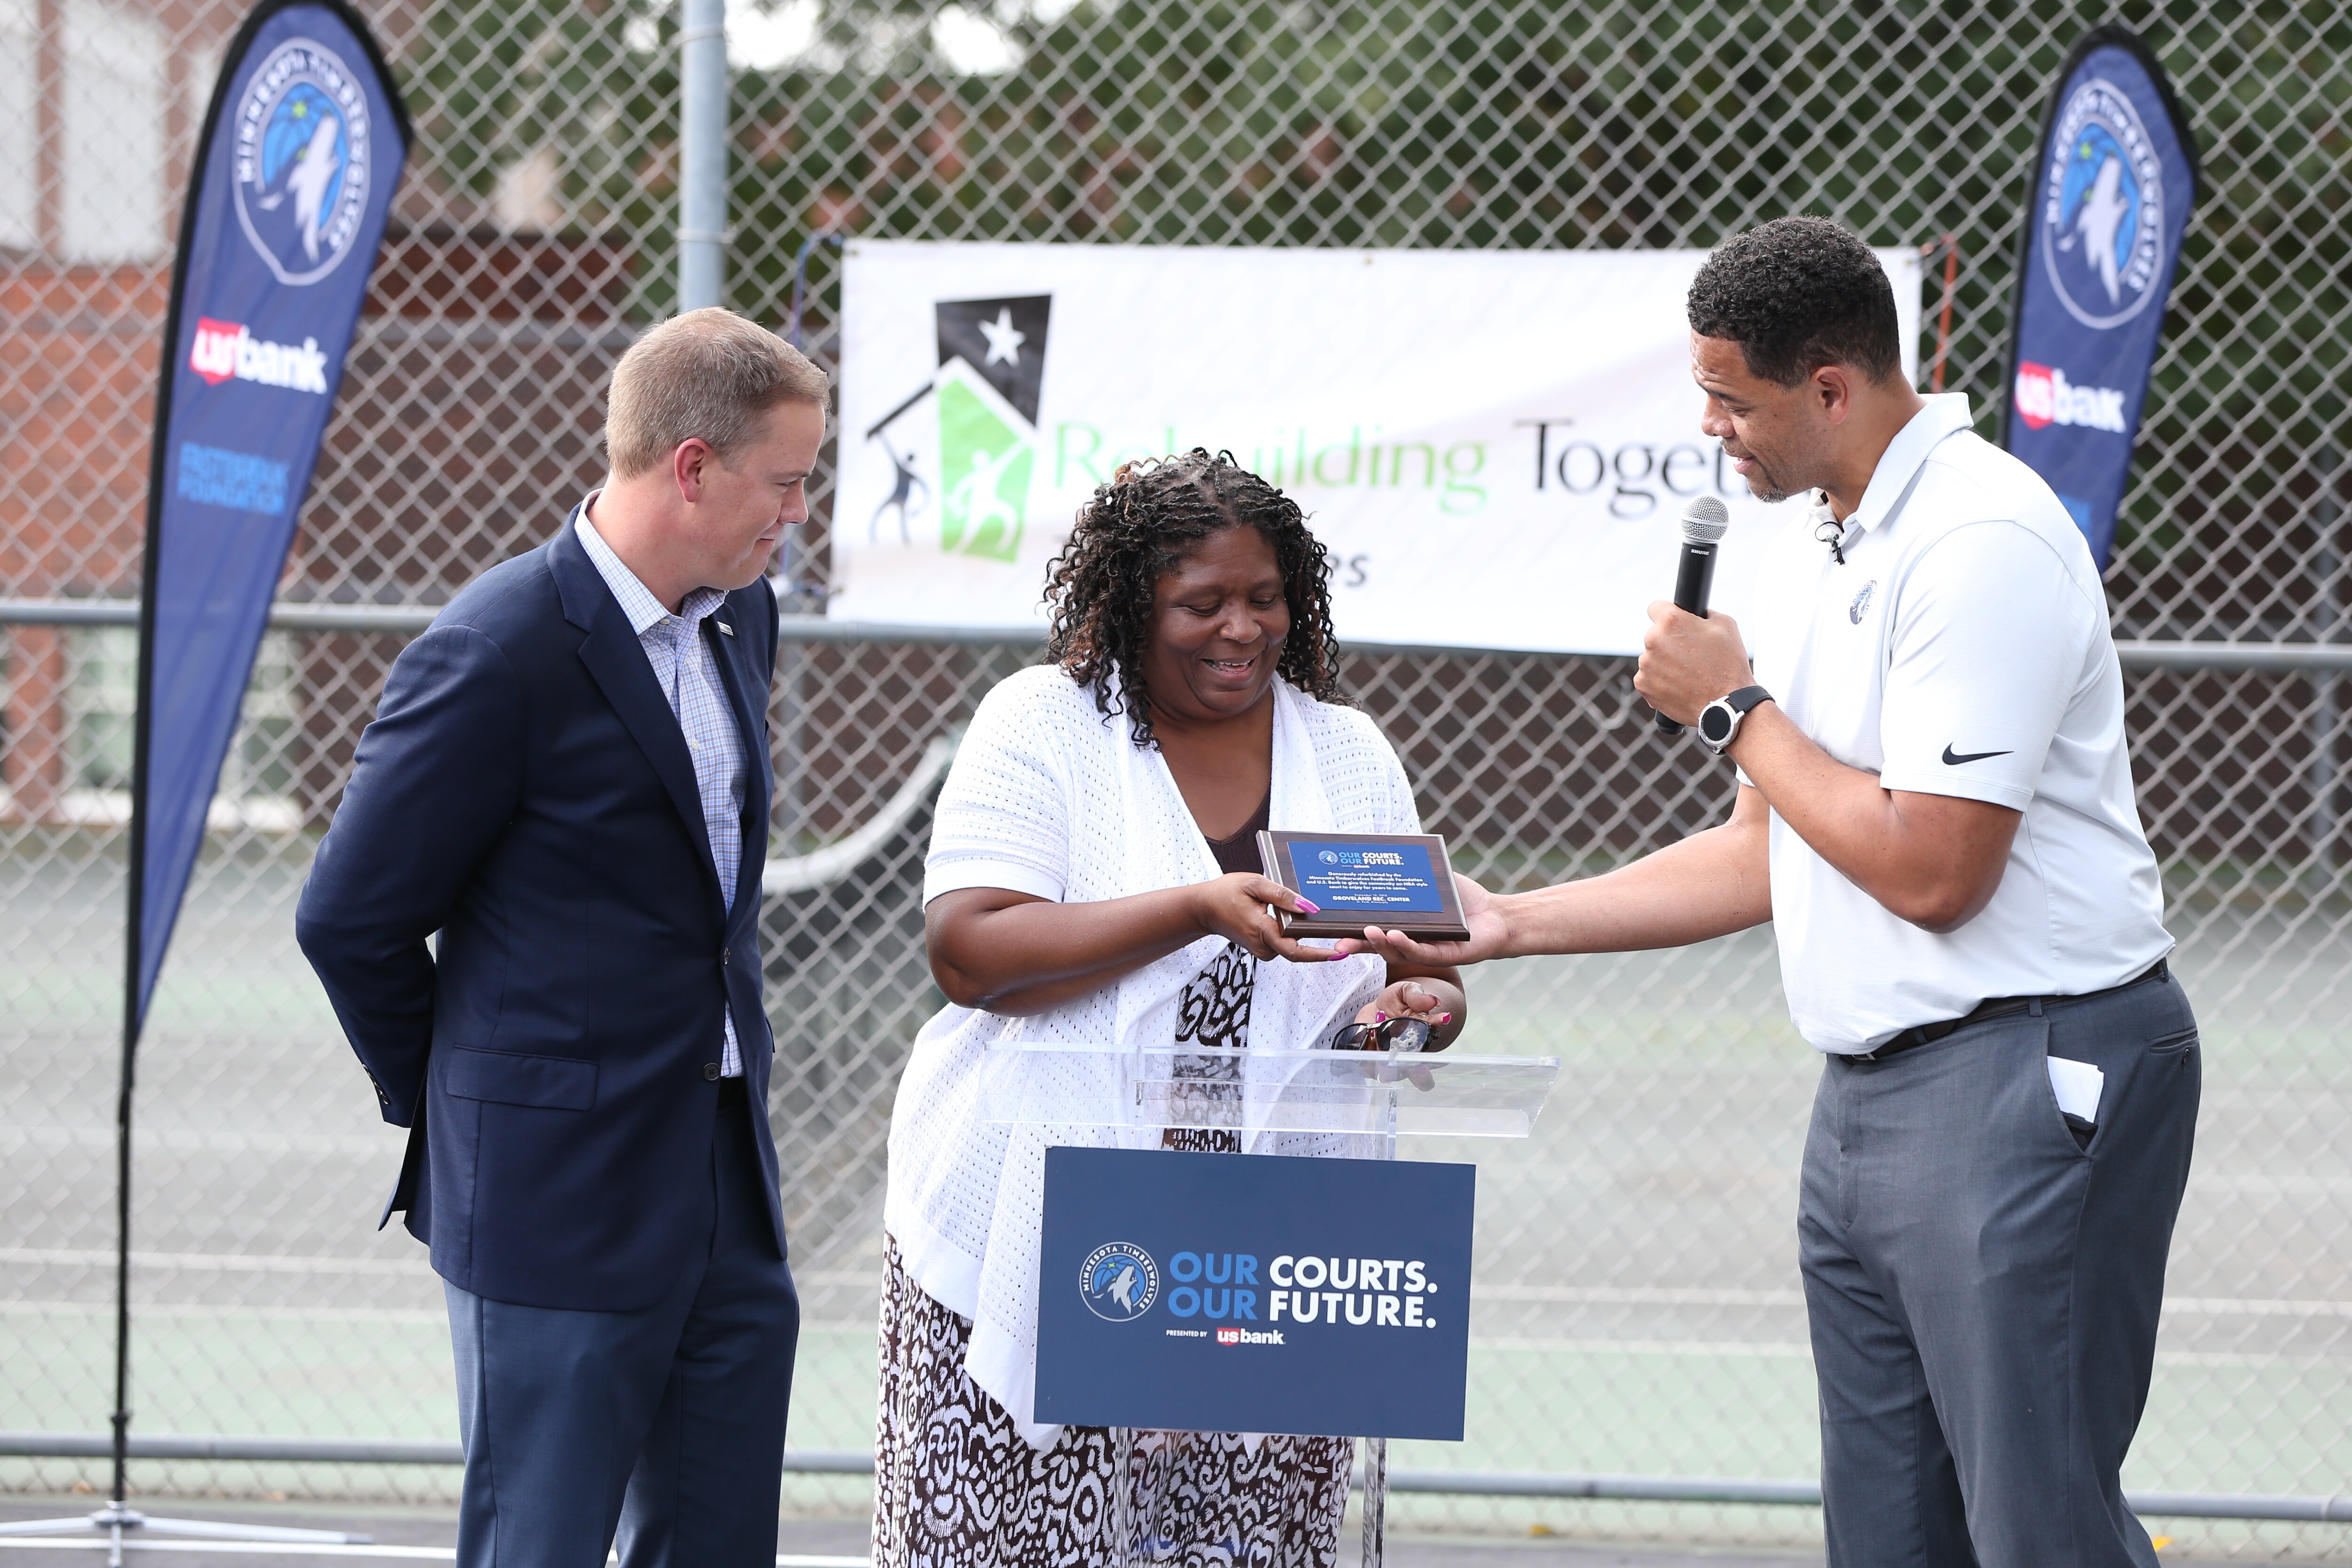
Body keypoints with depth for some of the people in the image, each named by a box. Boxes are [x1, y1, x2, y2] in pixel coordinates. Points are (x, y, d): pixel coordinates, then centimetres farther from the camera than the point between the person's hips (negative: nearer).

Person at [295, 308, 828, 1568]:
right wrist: (447, 1102, 2)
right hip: (563, 1192, -8)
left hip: (727, 1183, 8)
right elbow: (351, 917, -10)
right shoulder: (500, 654, -17)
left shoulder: (738, 615, 9)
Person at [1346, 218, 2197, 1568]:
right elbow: (1766, 856, 22)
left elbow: (1929, 872, -20)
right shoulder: (1811, 553, 15)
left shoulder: (1982, 544, -16)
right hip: (1873, 1090, 10)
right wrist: (1508, 926, 18)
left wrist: (1736, 709, -9)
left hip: (2026, 1084, -10)